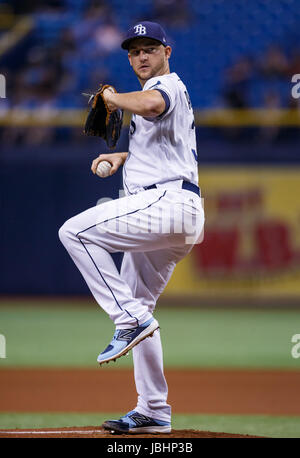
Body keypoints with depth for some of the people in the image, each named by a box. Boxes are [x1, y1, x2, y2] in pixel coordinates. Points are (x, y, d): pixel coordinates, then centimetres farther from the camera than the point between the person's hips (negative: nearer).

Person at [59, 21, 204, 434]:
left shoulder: (168, 84, -4)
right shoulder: (156, 94, 27)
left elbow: (152, 104, -31)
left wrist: (111, 97, -13)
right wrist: (123, 156, 25)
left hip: (164, 201, -11)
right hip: (178, 215, 11)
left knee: (75, 232, -18)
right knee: (137, 304, 15)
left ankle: (130, 320, -20)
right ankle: (154, 412, 18)